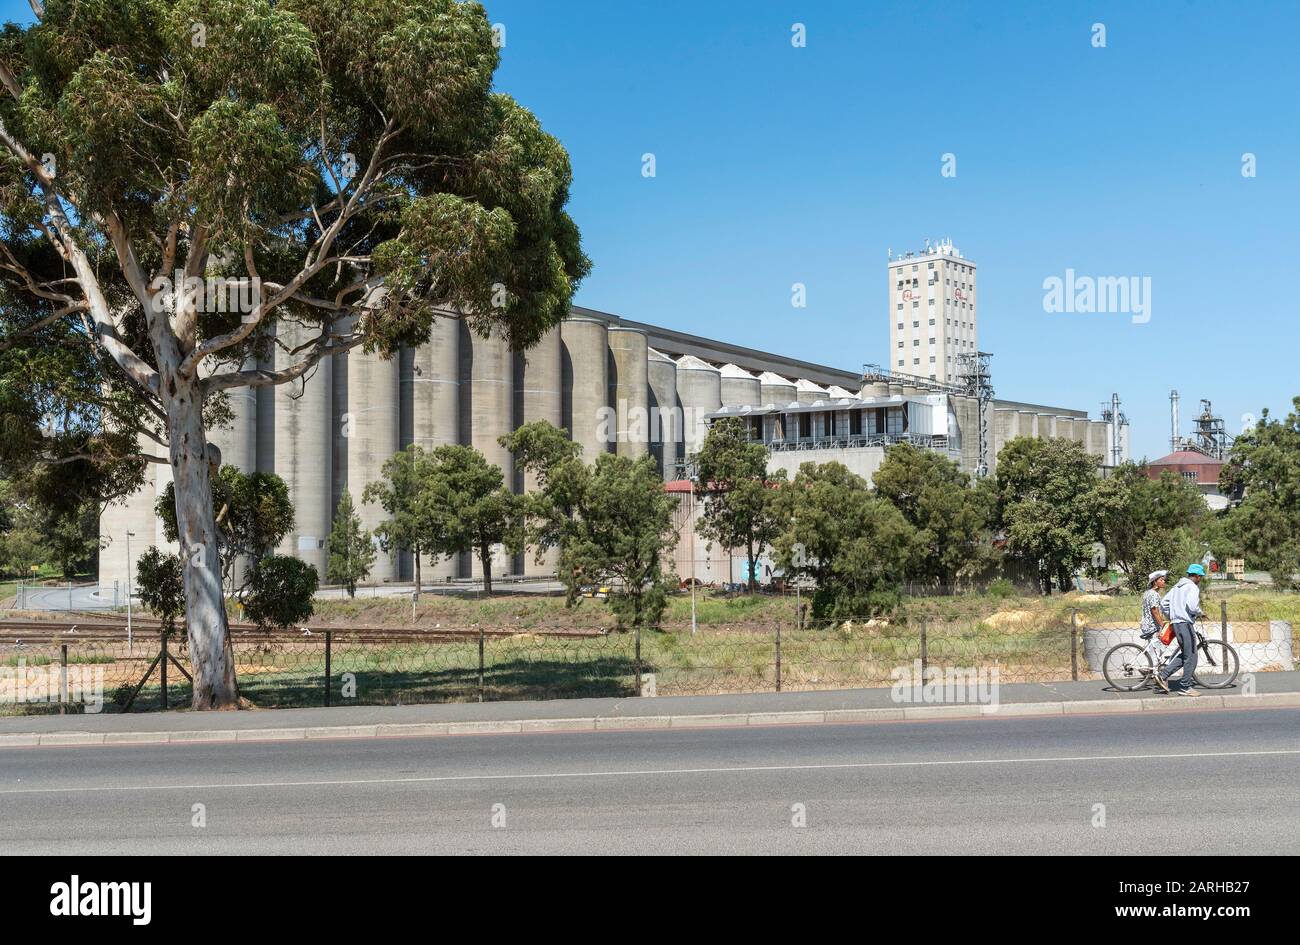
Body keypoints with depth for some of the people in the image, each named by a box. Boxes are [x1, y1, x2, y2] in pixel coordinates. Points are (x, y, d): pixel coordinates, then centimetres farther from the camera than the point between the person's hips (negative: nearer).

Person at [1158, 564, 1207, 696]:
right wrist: (1200, 613, -6)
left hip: (1175, 623, 9)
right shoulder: (1193, 587, -10)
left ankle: (1163, 675, 8)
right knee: (1191, 657, -2)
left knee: (1185, 655, 17)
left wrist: (1170, 617, 28)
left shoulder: (1177, 586, 18)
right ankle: (1185, 687, 1)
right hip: (1185, 623, -9)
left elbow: (1163, 603, 20)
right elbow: (1192, 606, -25)